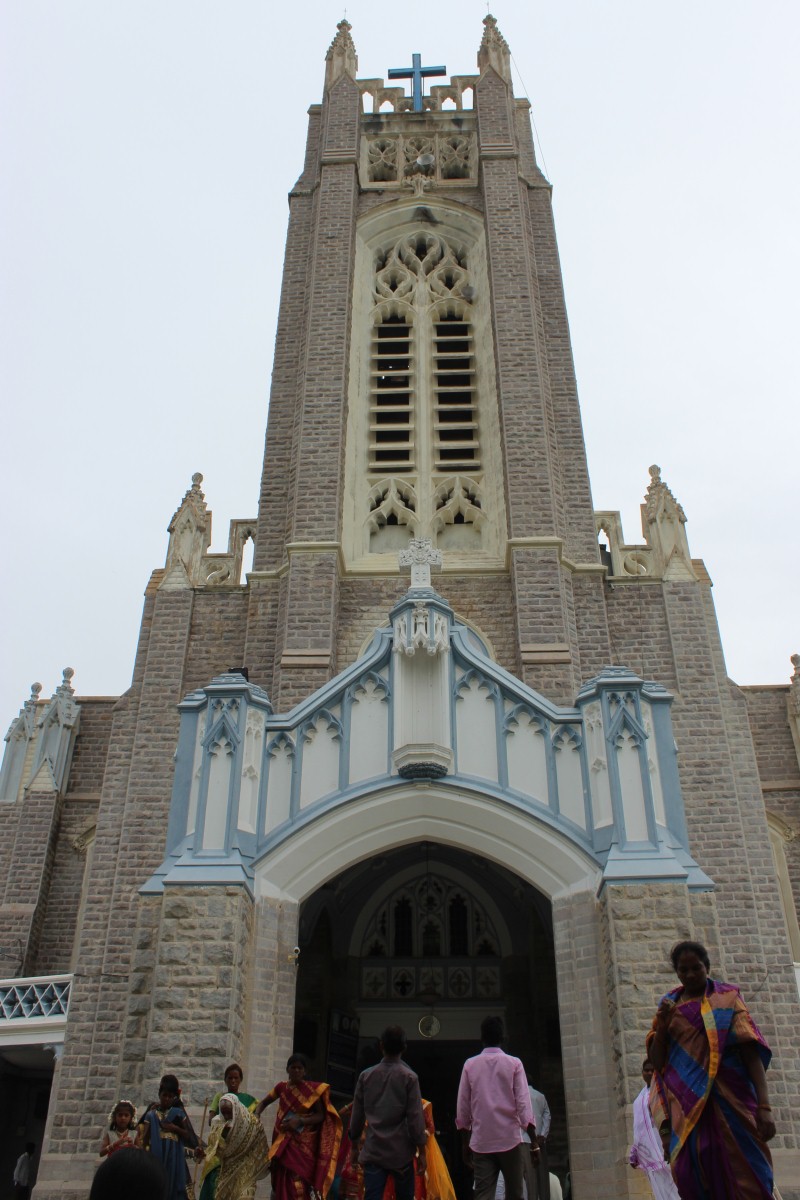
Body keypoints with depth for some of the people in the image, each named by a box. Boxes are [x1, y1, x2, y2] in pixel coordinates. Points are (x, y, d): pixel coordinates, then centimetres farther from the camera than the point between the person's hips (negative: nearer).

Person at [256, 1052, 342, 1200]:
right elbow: (263, 1103, 16)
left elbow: (321, 1115, -5)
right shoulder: (281, 1087, 5)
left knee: (298, 1185, -12)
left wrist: (300, 1121, -18)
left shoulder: (312, 1089, -5)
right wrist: (256, 1115, -4)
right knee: (282, 1183, 6)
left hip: (304, 1144, -4)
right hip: (284, 1142, 4)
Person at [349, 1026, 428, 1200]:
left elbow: (357, 1115, 6)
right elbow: (415, 1117, -9)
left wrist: (354, 1147, 17)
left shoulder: (366, 1076, 1)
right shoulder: (409, 1077, -8)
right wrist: (422, 1151, -1)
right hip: (401, 1152, -2)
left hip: (373, 1151, 2)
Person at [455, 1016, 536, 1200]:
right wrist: (534, 1141, -3)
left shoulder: (470, 1065, 3)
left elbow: (462, 1108, 5)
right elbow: (524, 1103, -6)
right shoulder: (514, 1064, -1)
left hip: (481, 1142, 1)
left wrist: (465, 1143, 14)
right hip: (509, 1139, -1)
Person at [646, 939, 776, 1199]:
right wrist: (661, 1026, -6)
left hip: (728, 1099, -3)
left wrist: (764, 1106, -18)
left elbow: (751, 1052, -6)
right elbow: (656, 1062, 11)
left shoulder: (727, 999, 4)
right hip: (688, 1105, 3)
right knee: (691, 1175, -4)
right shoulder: (669, 1006, 14)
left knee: (743, 1175, -10)